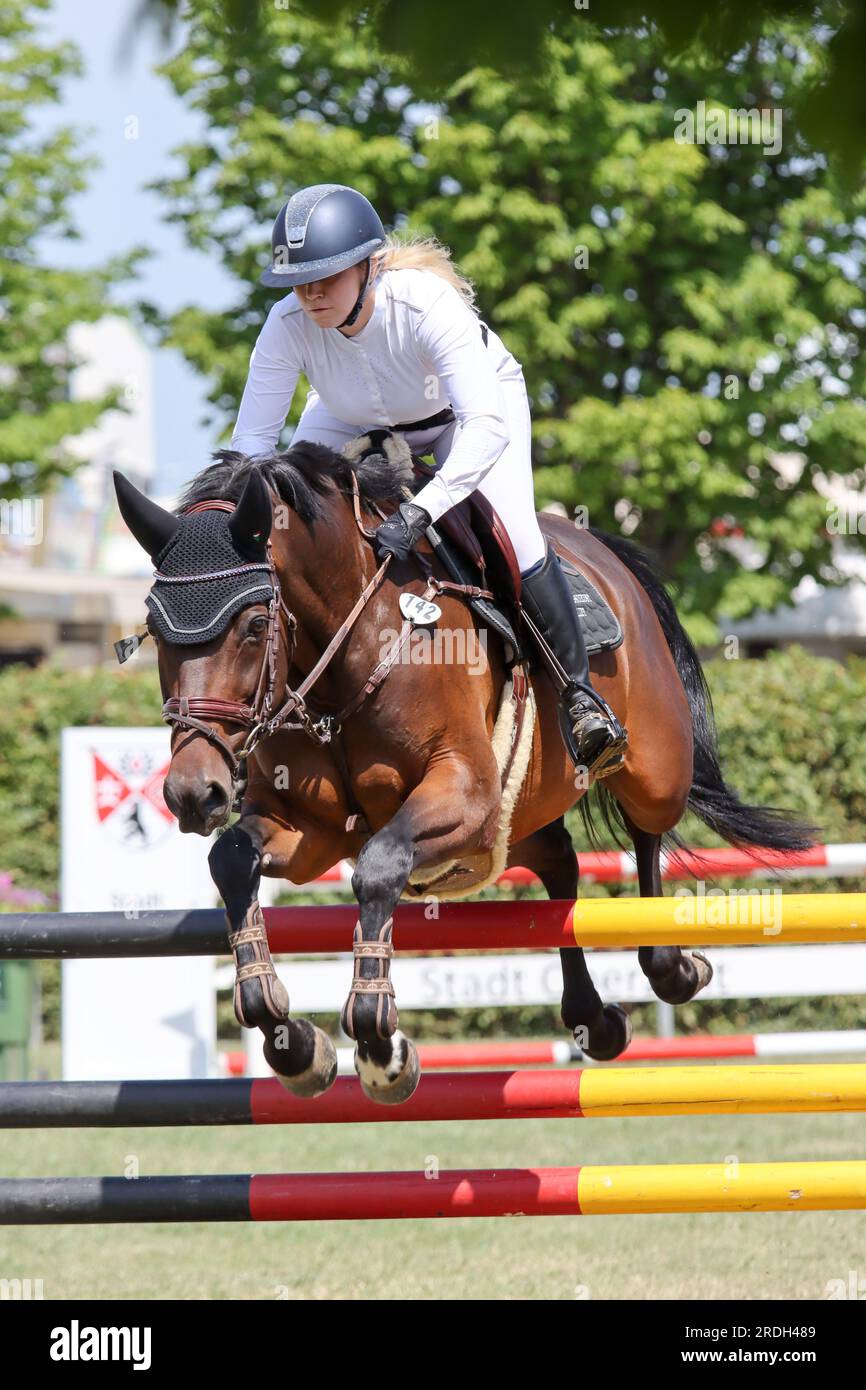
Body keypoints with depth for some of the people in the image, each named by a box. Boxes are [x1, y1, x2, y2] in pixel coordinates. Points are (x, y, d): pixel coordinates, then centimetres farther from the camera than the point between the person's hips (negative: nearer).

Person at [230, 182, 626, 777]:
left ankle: (577, 692, -2)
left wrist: (420, 511, -60)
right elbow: (251, 440, -23)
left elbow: (486, 427, -49)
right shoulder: (289, 325, -32)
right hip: (357, 421, 4)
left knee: (515, 543, -24)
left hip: (475, 402, -3)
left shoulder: (427, 303, -42)